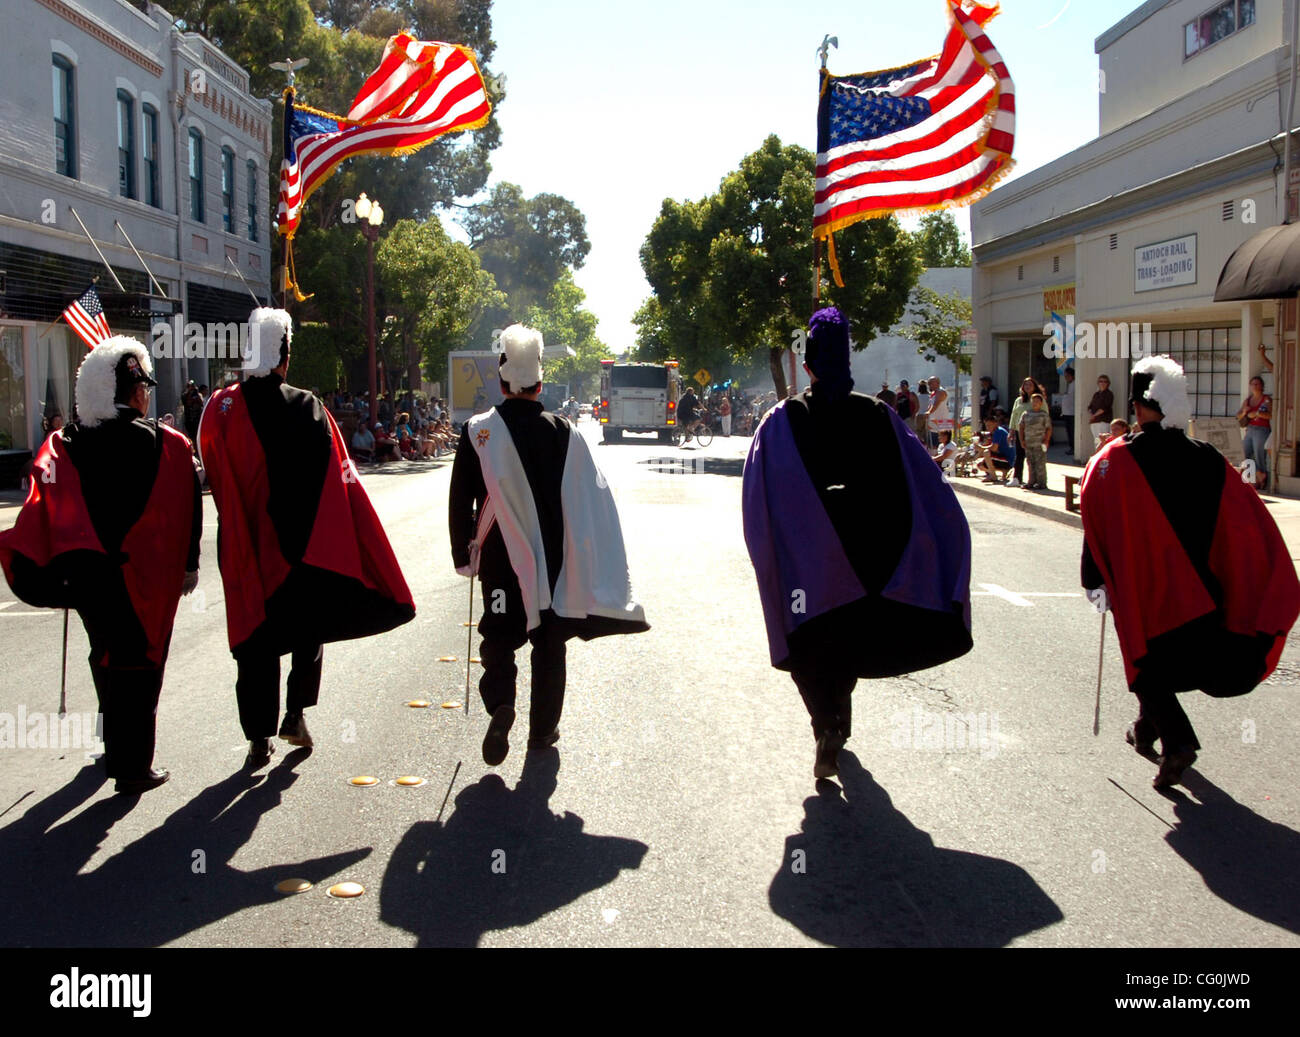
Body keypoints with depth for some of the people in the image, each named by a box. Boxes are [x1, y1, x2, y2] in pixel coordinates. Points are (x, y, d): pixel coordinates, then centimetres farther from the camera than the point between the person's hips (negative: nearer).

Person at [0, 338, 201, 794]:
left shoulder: (64, 444, -1)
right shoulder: (166, 444, -8)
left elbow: (44, 506, -6)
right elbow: (187, 511, -5)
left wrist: (59, 569, -4)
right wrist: (188, 566, 5)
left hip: (86, 573, 4)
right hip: (144, 578, -3)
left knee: (105, 657, 22)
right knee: (139, 666, 6)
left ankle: (116, 749, 37)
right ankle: (132, 767, 5)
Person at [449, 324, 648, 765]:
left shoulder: (479, 431, -7)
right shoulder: (563, 433, -4)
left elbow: (461, 500, -5)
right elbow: (593, 500, -2)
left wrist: (464, 553, 5)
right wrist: (589, 564, 5)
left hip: (500, 557, -1)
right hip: (553, 558, 1)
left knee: (499, 636, 10)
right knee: (549, 641, 14)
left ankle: (500, 703, -16)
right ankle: (543, 728, 20)